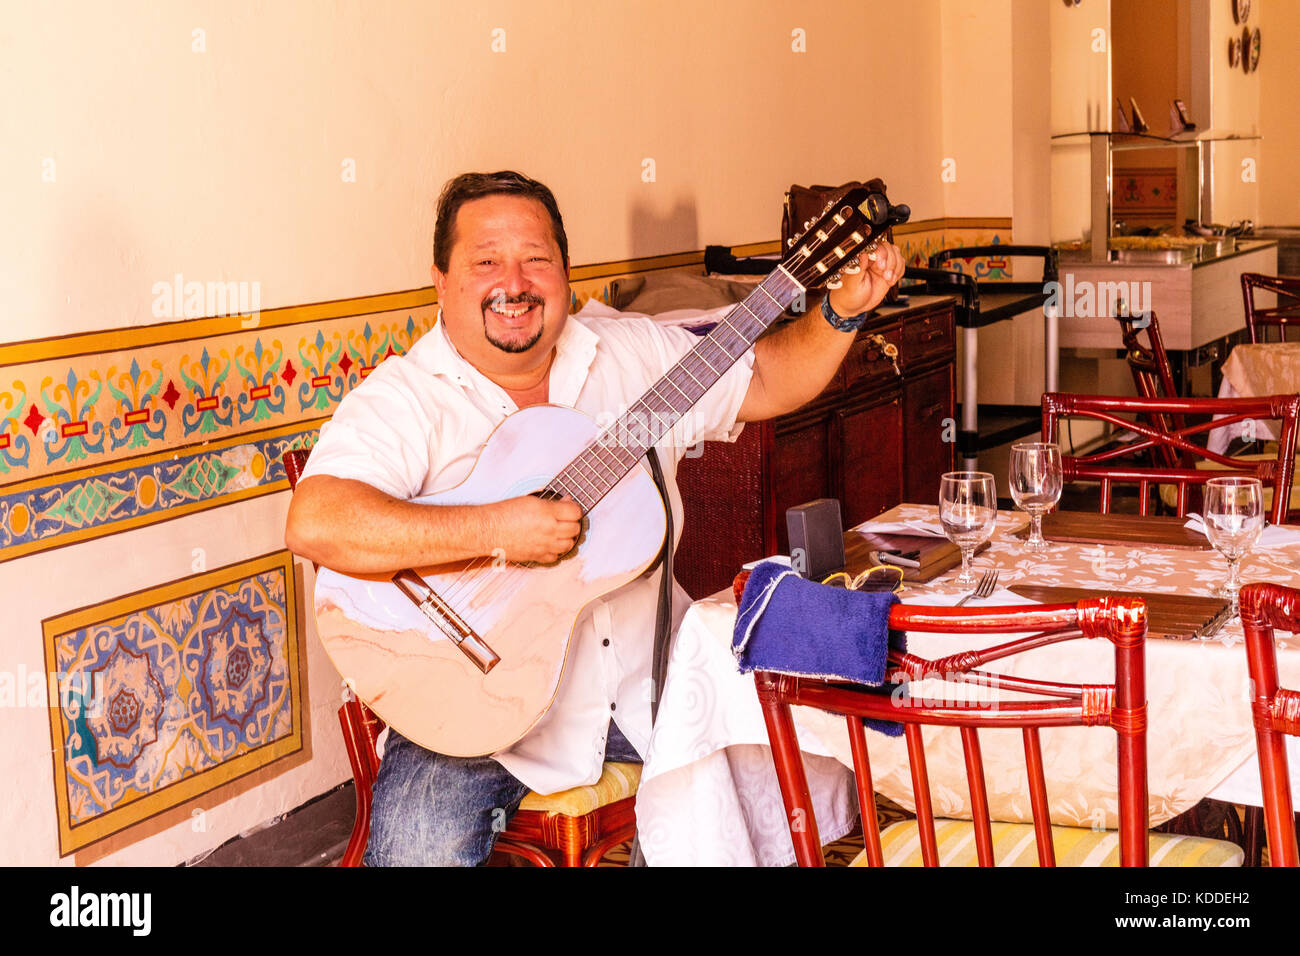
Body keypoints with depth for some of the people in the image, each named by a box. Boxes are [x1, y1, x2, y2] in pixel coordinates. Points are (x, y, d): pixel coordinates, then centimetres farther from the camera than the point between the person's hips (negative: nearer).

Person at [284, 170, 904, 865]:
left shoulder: (635, 353, 6)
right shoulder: (402, 398, -11)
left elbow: (770, 380, 14)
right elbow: (313, 524, -27)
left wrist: (843, 312, -3)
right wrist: (491, 531, -32)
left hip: (647, 671, 5)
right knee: (419, 848, -27)